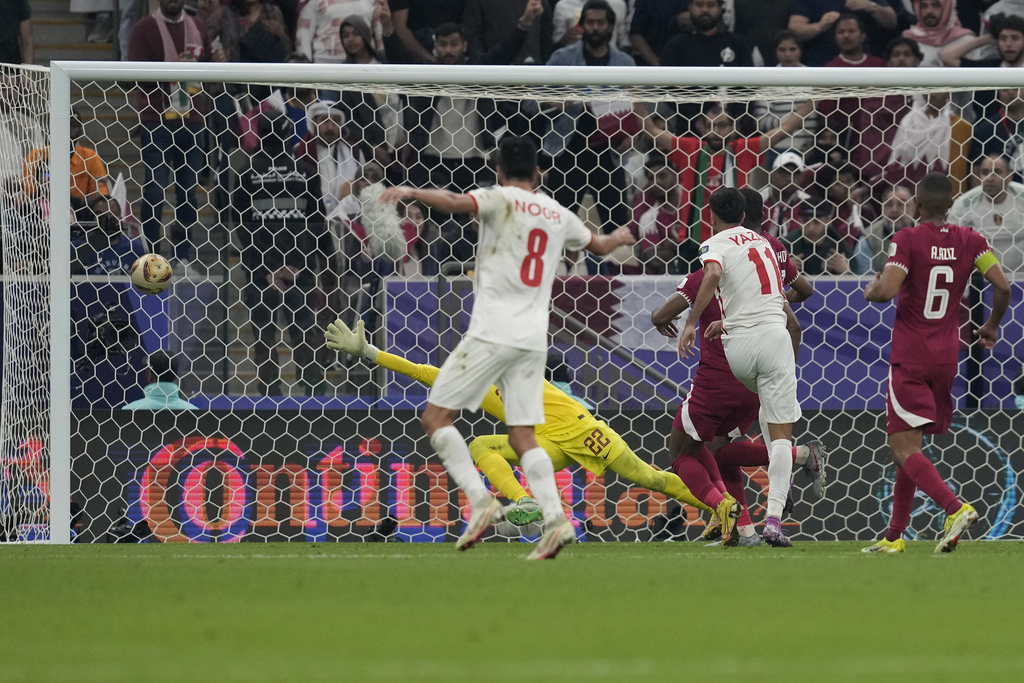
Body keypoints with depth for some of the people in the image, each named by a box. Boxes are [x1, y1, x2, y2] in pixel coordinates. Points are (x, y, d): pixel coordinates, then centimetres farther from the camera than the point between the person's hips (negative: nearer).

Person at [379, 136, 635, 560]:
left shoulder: (500, 200, -1)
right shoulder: (558, 214, 18)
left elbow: (457, 203, -24)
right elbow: (599, 245, 36)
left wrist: (411, 192, -27)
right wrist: (620, 237, 57)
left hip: (493, 332, -6)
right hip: (533, 338, 6)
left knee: (435, 416, -1)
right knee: (522, 436, 6)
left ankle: (480, 501, -15)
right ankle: (555, 519, -13)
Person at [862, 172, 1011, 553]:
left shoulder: (907, 240, -11)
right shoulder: (970, 241, 2)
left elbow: (886, 291, -22)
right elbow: (1002, 286, -4)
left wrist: (870, 290, 1)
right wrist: (991, 326, 13)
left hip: (909, 357, -6)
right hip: (946, 356, 6)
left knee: (904, 448, -8)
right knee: (909, 446, 16)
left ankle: (956, 508, -29)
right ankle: (895, 535, 19)